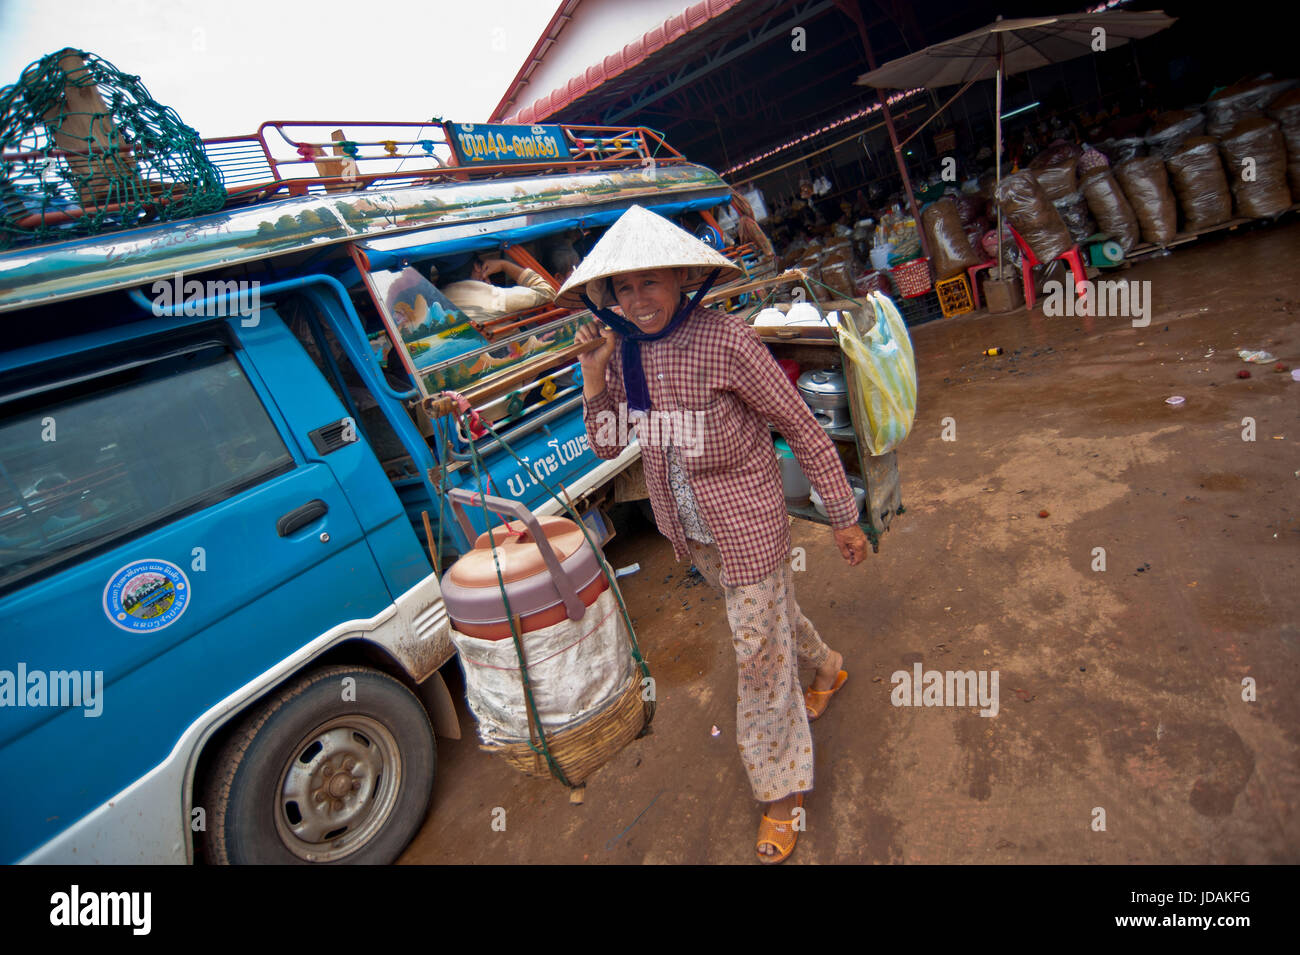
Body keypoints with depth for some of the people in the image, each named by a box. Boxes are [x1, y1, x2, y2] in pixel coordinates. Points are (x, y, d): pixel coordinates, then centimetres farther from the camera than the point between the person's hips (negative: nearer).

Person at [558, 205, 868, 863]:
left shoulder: (724, 340, -23)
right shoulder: (624, 349, -4)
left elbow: (802, 428, -16)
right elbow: (606, 445, 0)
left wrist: (843, 517, -10)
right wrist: (592, 372, -14)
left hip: (746, 523, -6)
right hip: (686, 527, 6)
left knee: (758, 650, 6)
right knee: (768, 615, 27)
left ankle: (781, 788, 31)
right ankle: (826, 669, 58)